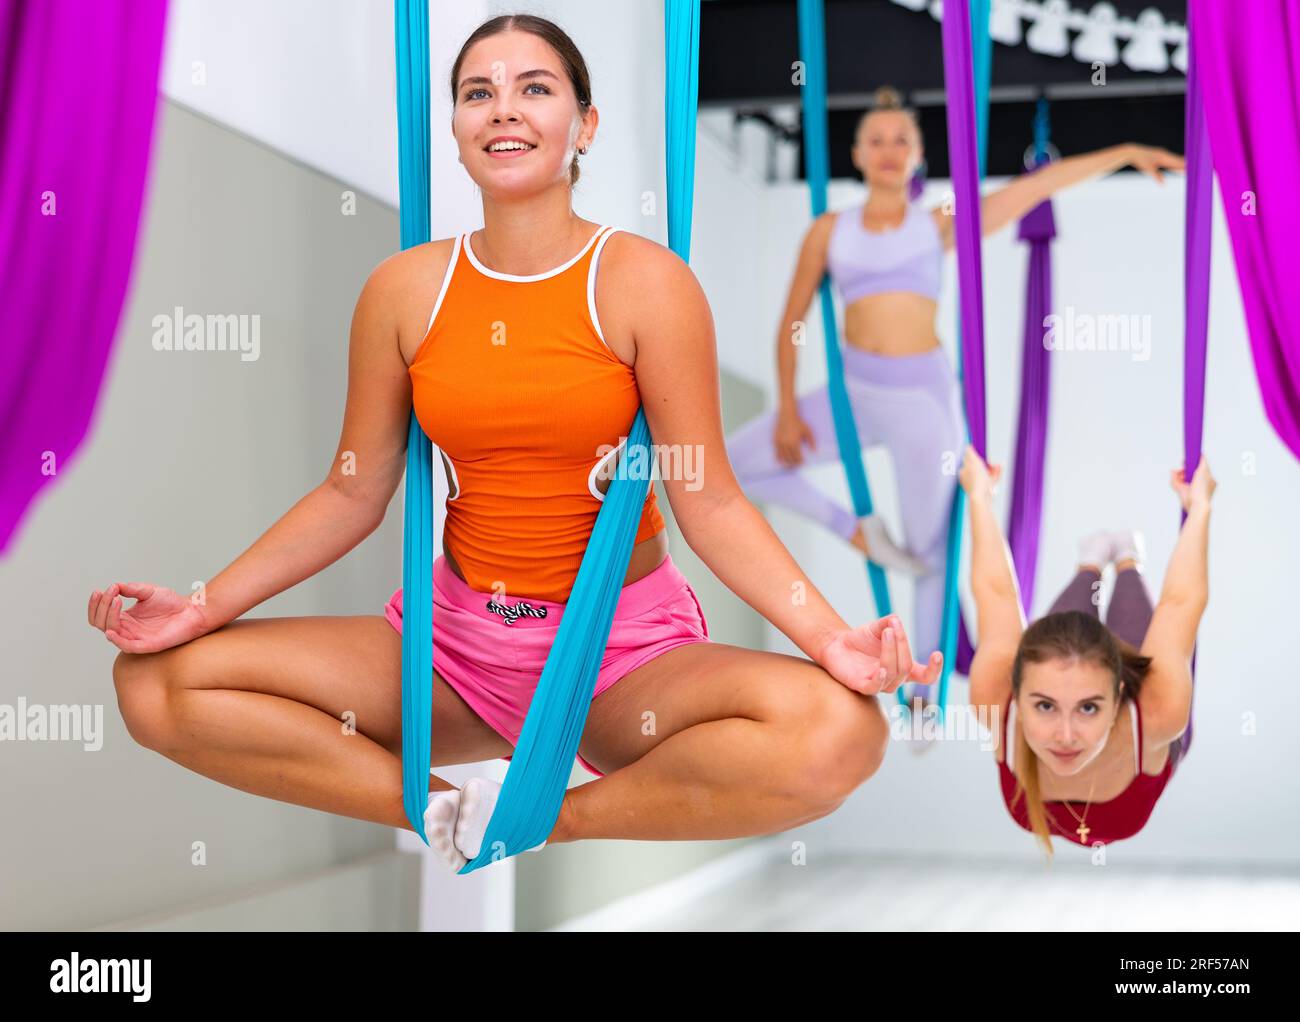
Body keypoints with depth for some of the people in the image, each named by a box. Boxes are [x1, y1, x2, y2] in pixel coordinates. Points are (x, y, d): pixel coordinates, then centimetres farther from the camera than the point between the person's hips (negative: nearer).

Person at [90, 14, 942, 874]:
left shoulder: (644, 281, -8)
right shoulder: (405, 288, 1)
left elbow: (708, 501, -9)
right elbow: (353, 494, 7)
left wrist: (830, 636, -24)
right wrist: (204, 607, -4)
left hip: (626, 646, -3)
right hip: (456, 634, 3)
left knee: (839, 731, -33)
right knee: (157, 684, -13)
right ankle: (450, 812, -14)